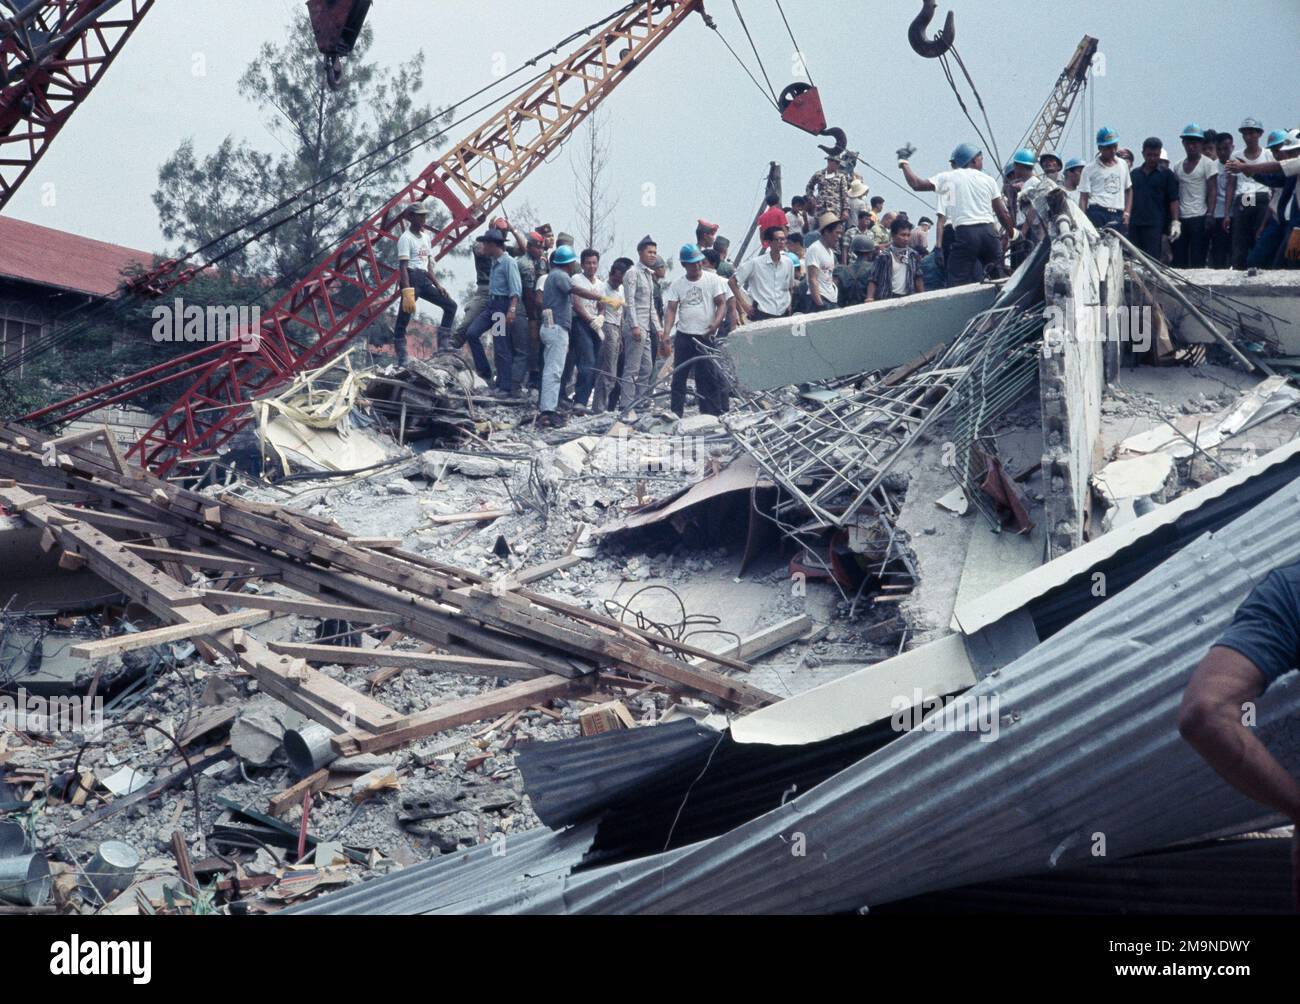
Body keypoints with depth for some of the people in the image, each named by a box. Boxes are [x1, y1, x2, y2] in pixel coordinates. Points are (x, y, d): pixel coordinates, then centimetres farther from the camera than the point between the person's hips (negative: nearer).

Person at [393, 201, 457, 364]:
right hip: (412, 278, -9)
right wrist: (407, 292, -26)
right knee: (404, 318, -7)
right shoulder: (406, 238, -8)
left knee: (450, 305, 7)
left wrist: (438, 286, 12)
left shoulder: (426, 237, 17)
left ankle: (443, 346, 6)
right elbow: (403, 266, -16)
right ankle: (402, 360, -7)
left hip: (424, 279, 9)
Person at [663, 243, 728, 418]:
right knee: (679, 375, 5)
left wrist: (716, 323, -20)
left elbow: (722, 303, -2)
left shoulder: (712, 279, 1)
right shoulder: (677, 284, 6)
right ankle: (675, 414, 10)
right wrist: (666, 332, -14)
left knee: (708, 377, -3)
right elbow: (671, 309, 1)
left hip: (705, 336, -2)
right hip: (683, 336, 3)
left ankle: (712, 414, 1)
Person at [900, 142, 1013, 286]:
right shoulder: (988, 180, 13)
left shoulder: (949, 177, 6)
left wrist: (905, 165, 19)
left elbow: (916, 185, 3)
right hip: (988, 231, 3)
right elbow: (1002, 213, 12)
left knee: (957, 282, -4)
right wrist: (1009, 235, 25)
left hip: (965, 233, -3)